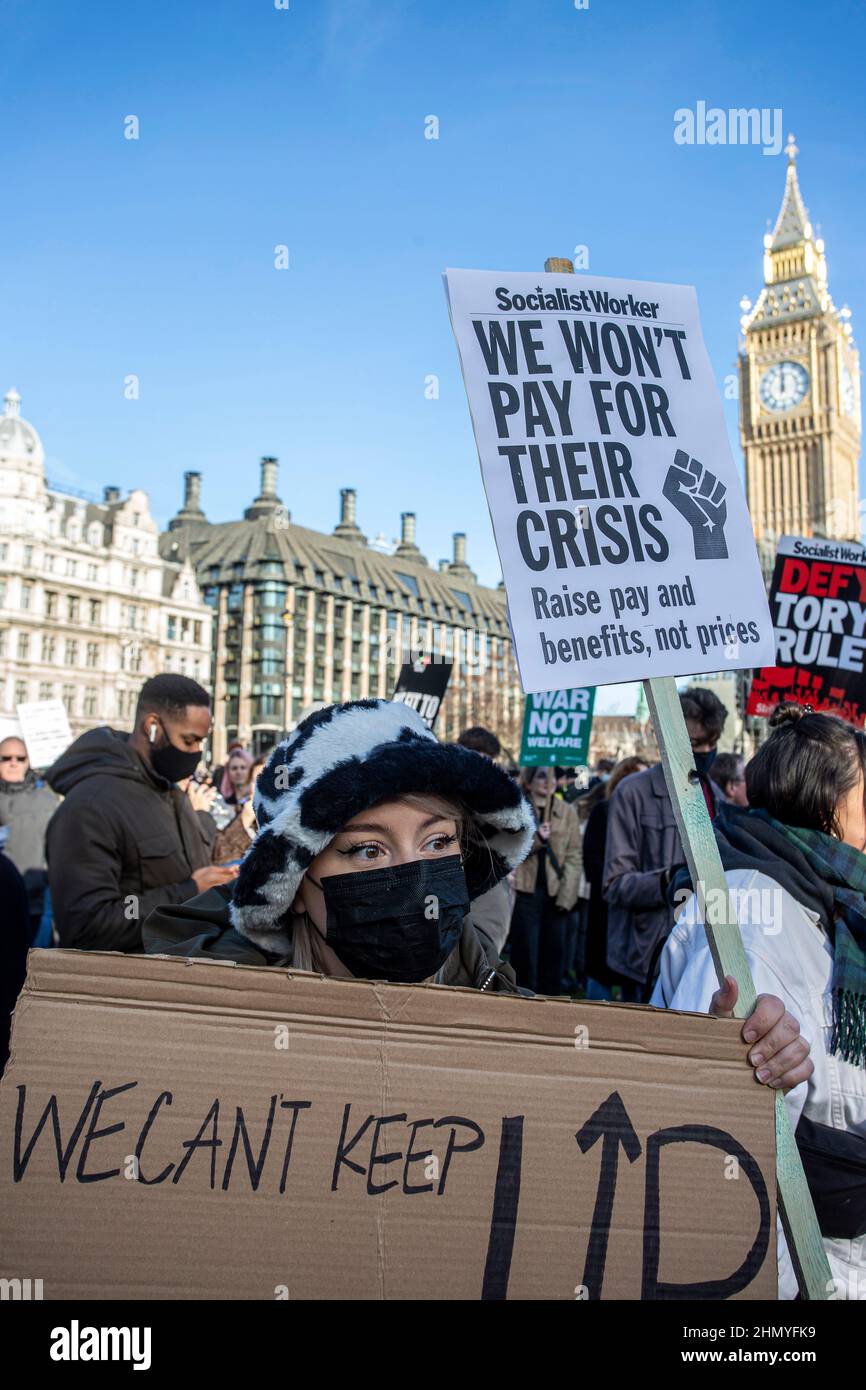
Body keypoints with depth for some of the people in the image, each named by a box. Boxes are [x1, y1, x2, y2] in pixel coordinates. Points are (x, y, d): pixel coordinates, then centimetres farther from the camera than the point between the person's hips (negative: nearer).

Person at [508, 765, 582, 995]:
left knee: (554, 957, 7)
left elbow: (574, 857, 3)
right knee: (525, 958, 2)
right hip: (525, 892, -2)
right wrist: (535, 838, -17)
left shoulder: (567, 812, 7)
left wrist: (566, 895, -7)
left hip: (556, 894, 2)